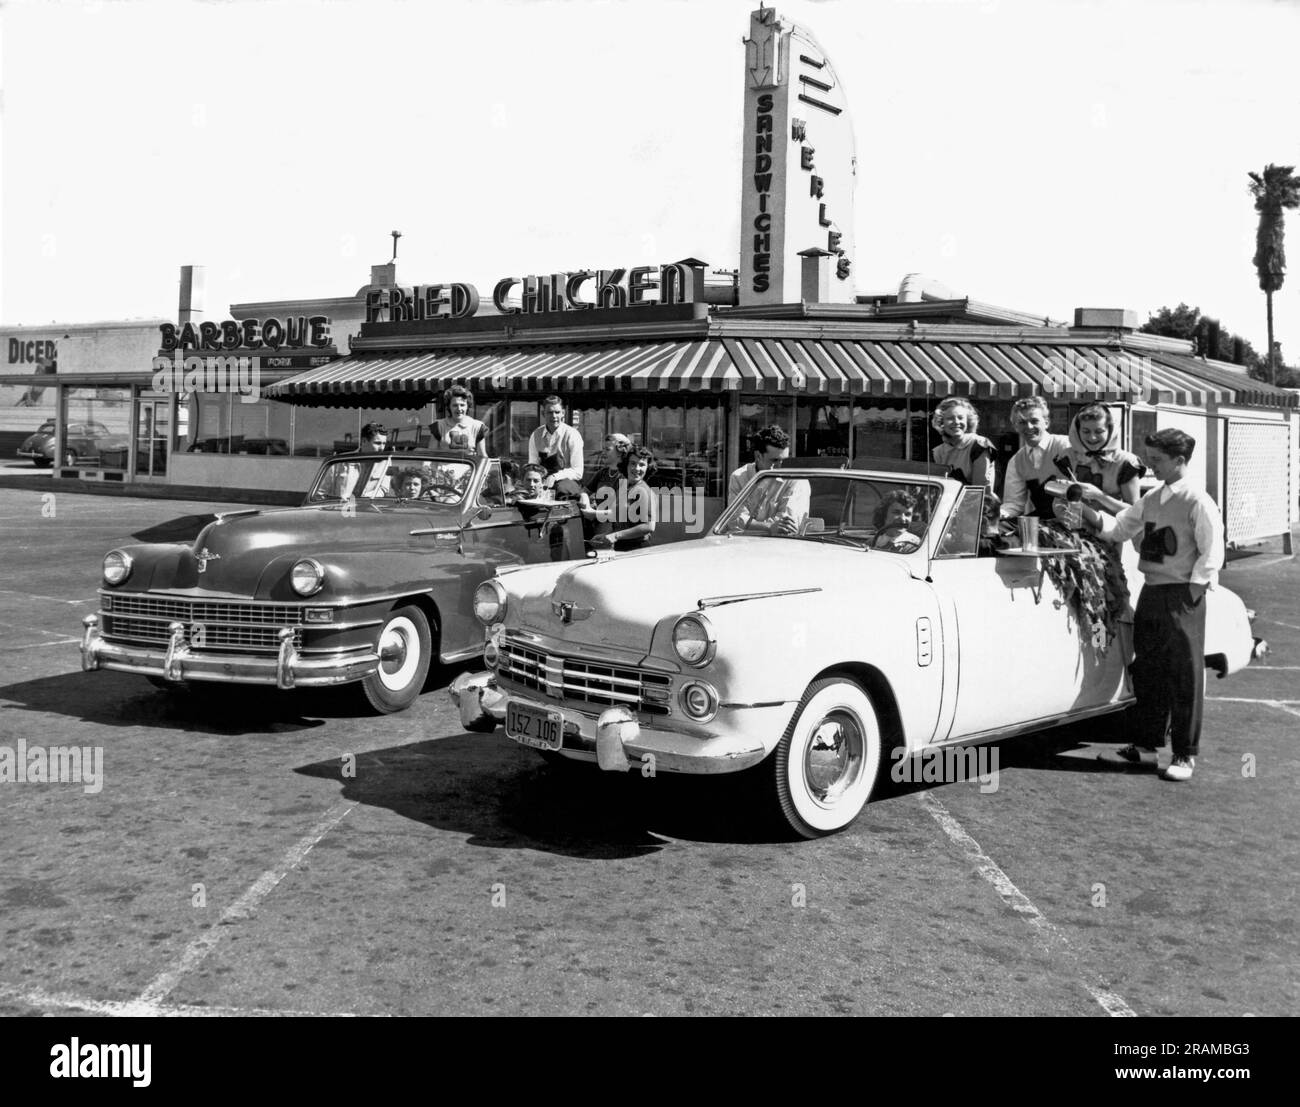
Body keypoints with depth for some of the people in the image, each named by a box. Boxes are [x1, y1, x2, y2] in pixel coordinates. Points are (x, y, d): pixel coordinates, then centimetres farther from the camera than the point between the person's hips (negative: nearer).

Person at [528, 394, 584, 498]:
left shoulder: (572, 435, -5)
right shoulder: (535, 436, 8)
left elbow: (577, 472, -8)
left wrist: (555, 477, -23)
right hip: (542, 481, 2)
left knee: (562, 488, -40)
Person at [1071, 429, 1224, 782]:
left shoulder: (1198, 502, -10)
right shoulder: (1151, 499, 11)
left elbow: (1211, 555, -12)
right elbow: (1116, 528, 16)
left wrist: (1190, 595, -15)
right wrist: (1082, 510, 3)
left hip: (1182, 597, -7)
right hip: (1150, 593, 7)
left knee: (1185, 676, 0)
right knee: (1147, 673, 12)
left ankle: (1185, 755, 8)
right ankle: (1145, 746, 23)